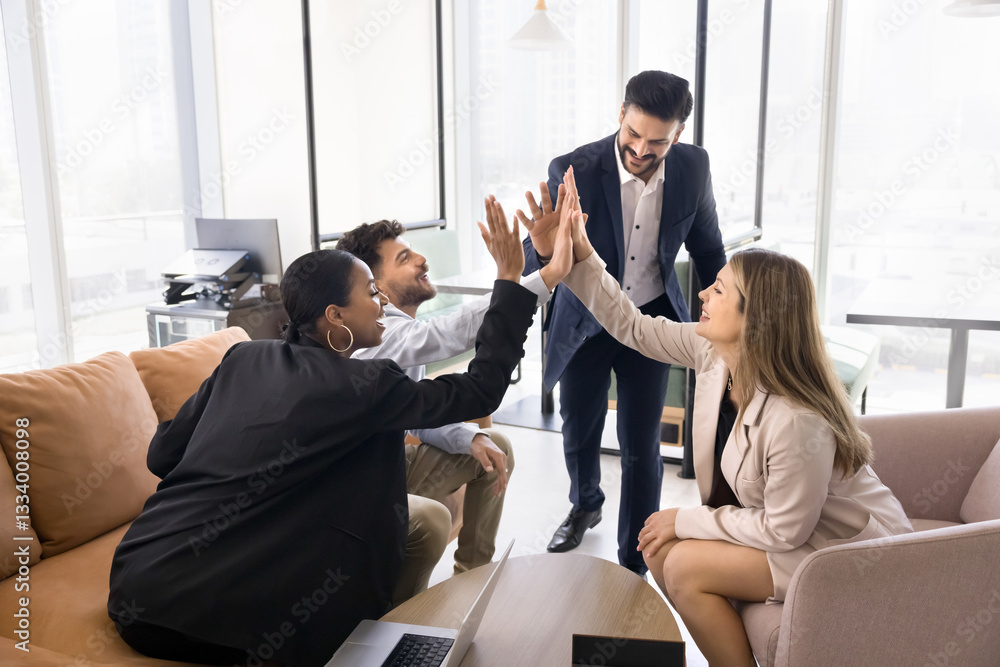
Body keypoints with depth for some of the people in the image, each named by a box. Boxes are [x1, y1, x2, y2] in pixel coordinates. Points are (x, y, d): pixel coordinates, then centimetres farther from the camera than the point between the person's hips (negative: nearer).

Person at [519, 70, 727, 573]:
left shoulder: (692, 167, -14)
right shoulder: (573, 171, -24)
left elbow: (707, 248, 3)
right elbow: (533, 265, -24)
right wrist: (544, 249, -48)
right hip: (584, 320, 0)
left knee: (641, 447, 1)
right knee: (578, 434, 18)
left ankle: (634, 565, 20)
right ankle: (585, 505, 51)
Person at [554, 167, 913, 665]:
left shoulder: (796, 421, -34)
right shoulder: (714, 352, -12)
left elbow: (784, 531, -23)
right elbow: (630, 326, -3)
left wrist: (686, 520, -14)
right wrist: (581, 254, -11)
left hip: (848, 548, -8)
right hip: (784, 525, 8)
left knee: (683, 563, -18)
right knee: (659, 546, -1)